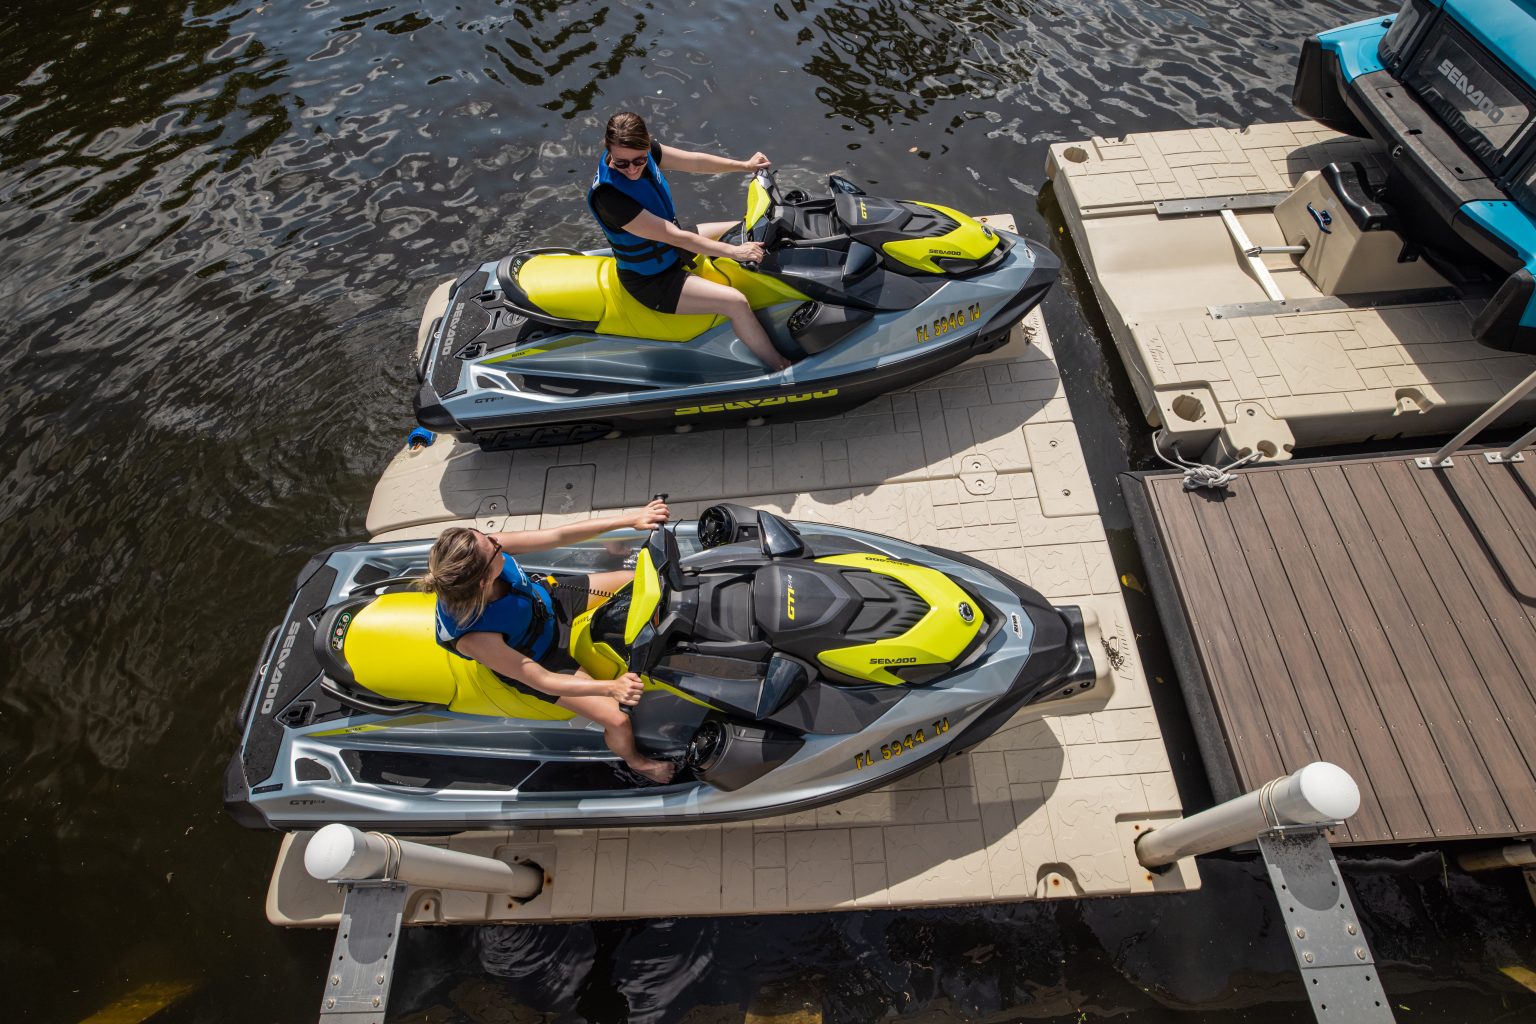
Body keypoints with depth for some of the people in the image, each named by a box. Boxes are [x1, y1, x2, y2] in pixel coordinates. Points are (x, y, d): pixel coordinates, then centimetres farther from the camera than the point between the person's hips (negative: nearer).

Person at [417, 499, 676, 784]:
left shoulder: (486, 547, -31)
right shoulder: (474, 638, -41)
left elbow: (558, 535, -24)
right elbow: (542, 681, -31)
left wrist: (631, 519, -29)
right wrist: (610, 687, -42)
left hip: (547, 598, 5)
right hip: (539, 661, -5)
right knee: (618, 719, -7)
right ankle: (634, 760, 30)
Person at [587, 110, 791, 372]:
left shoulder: (644, 151, -13)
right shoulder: (609, 196, -35)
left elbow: (694, 161, 3)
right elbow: (675, 237, -33)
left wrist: (744, 165, 5)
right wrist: (734, 251, -29)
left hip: (670, 249, 9)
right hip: (651, 280, -9)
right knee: (736, 302, -22)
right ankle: (781, 368, -4)